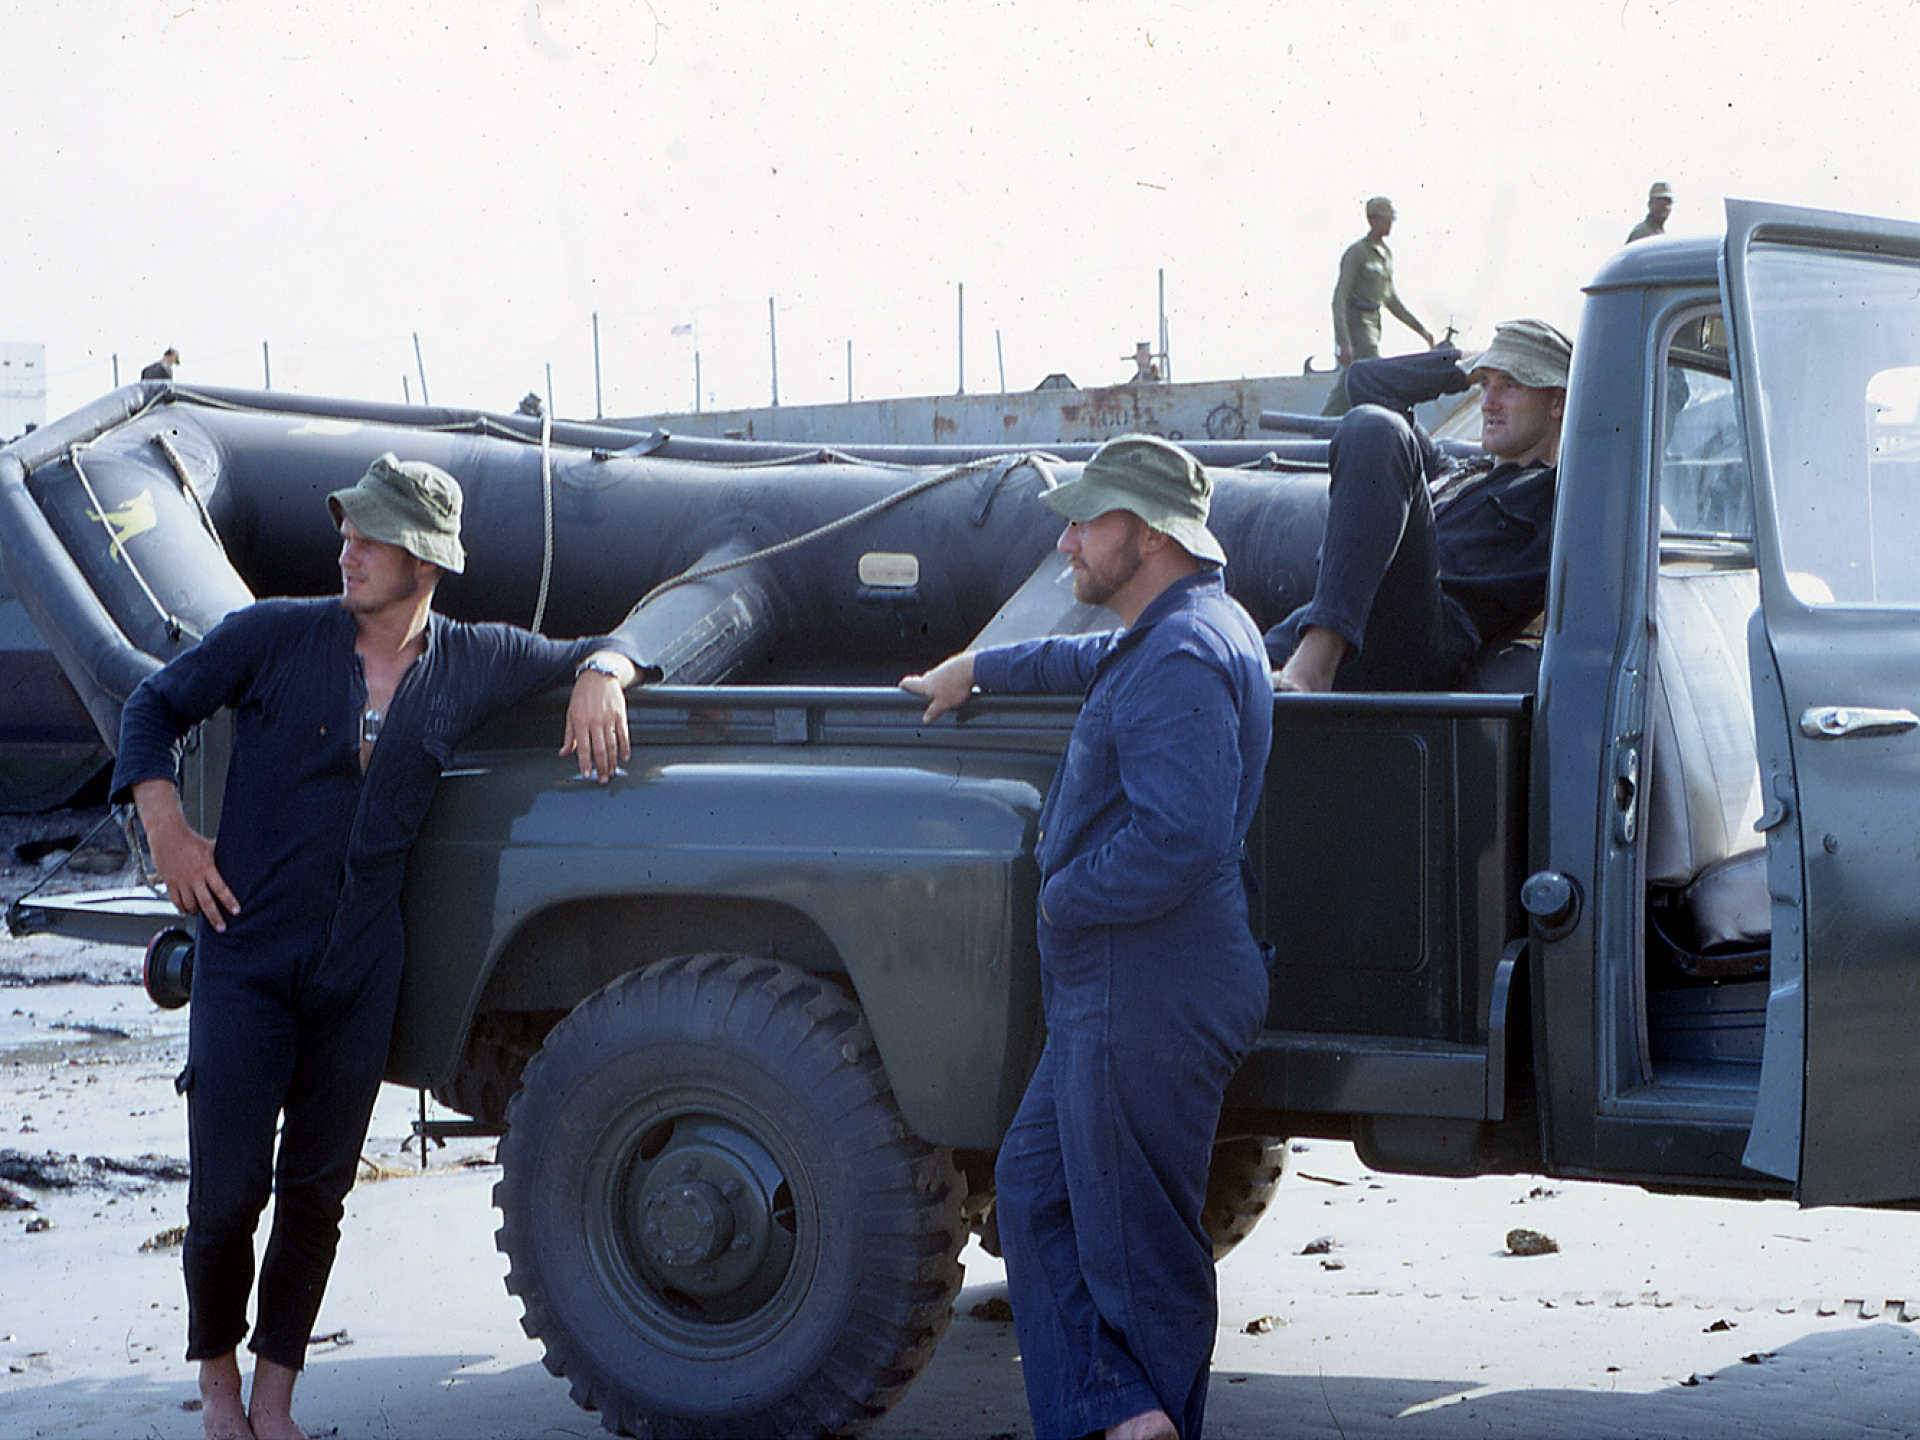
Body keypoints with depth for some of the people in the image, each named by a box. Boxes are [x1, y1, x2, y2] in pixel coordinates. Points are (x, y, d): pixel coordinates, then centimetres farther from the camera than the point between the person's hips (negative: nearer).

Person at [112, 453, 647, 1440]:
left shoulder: (470, 664, 5)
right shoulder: (275, 637, -2)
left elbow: (599, 649, 17)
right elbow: (155, 707, 6)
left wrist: (598, 680, -7)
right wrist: (165, 827, -8)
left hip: (359, 976, 2)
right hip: (246, 959, -2)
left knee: (316, 1196, 8)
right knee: (227, 1193, -4)